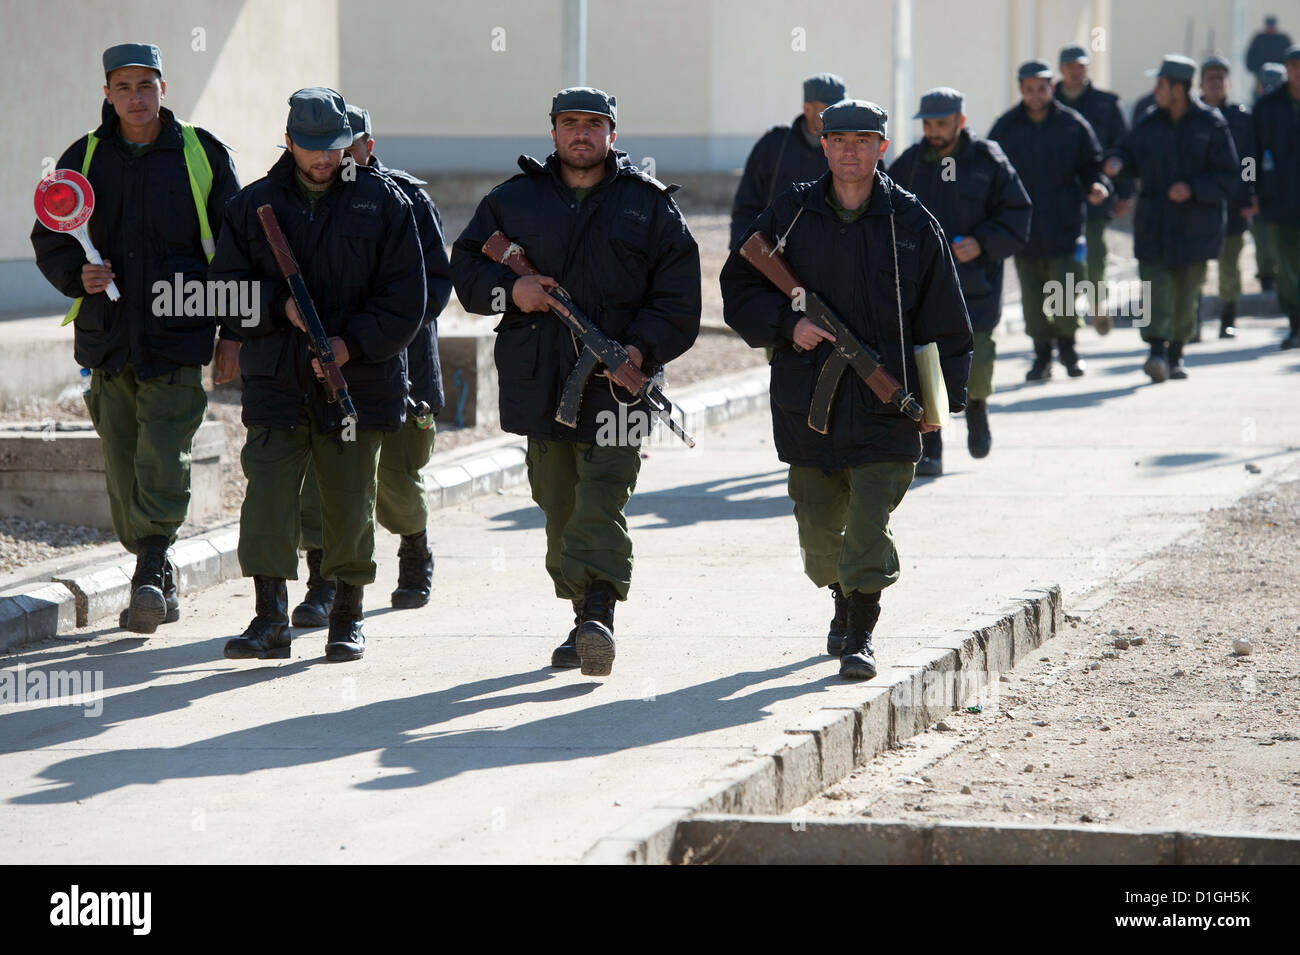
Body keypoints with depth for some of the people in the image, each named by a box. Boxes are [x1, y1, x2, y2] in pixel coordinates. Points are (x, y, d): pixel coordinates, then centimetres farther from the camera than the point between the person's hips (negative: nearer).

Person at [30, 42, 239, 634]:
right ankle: (160, 585, 17)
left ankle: (149, 576, -16)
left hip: (178, 337, -3)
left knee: (163, 461, -15)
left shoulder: (202, 155, 2)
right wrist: (77, 275, -10)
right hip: (108, 337, 3)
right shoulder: (83, 159, 7)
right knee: (123, 467, 5)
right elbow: (48, 241, 12)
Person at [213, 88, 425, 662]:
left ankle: (348, 619, 18)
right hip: (277, 383, 1)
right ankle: (270, 622, -9)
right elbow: (225, 290, 6)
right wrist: (280, 305, -12)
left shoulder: (382, 202, 2)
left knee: (349, 506, 4)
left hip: (357, 378, -1)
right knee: (267, 496, -10)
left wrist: (352, 344, -13)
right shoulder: (254, 205, 7)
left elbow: (405, 298, -1)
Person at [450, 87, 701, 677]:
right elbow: (465, 268, 12)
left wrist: (642, 347, -13)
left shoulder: (649, 204, 5)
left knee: (604, 496, -15)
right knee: (558, 504, 8)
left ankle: (598, 612, -24)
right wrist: (509, 291, -8)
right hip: (539, 378, 3)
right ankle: (584, 617, 18)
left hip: (617, 380, -3)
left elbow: (677, 296, 2)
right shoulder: (513, 200, 11)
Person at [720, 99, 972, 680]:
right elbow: (739, 289, 8)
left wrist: (943, 396, 3)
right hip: (807, 398, 2)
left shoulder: (910, 223, 2)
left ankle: (862, 636, -4)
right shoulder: (790, 214, 4)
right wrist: (787, 324, -9)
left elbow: (944, 318, 6)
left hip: (885, 399, -2)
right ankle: (843, 605, 35)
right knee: (818, 524, 11)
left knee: (870, 521, -10)